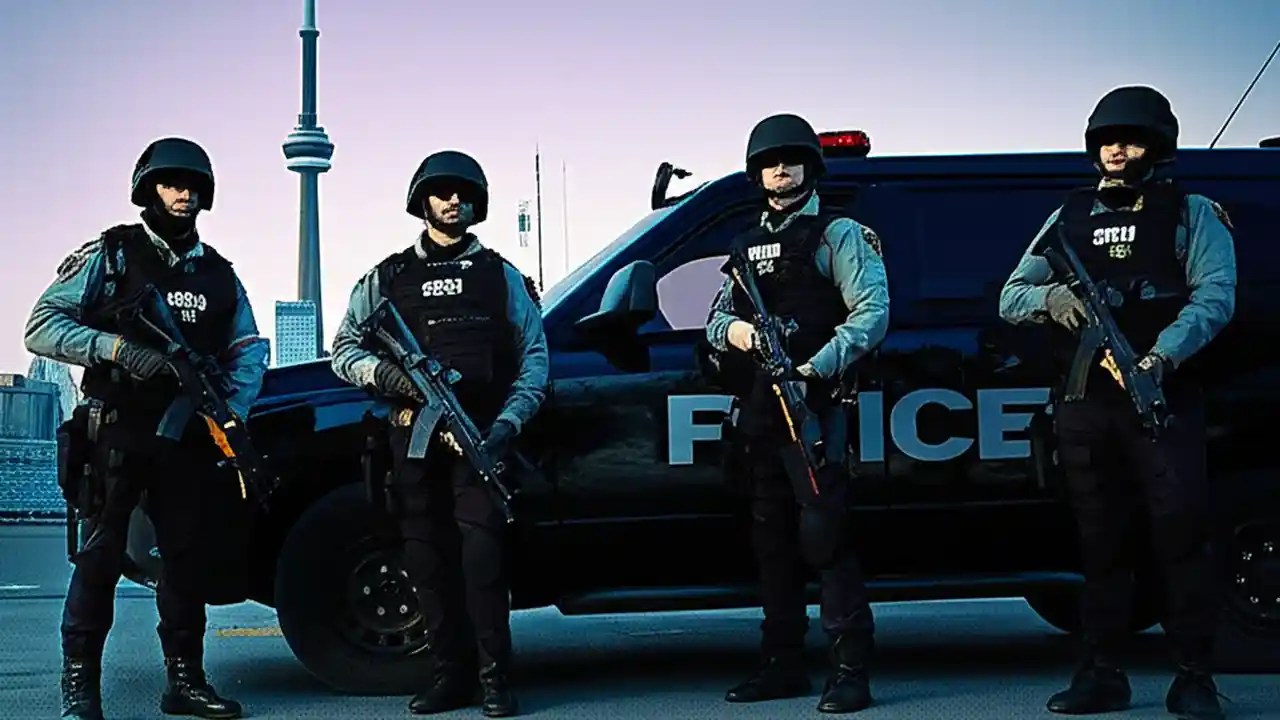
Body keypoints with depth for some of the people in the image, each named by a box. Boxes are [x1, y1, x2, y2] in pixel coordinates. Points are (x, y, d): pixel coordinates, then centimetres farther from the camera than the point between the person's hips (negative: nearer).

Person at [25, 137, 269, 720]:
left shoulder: (219, 275, 14)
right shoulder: (110, 255, 0)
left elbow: (248, 350, 14)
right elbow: (42, 327, -6)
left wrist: (232, 414, -5)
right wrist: (116, 348, -21)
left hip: (188, 439, 5)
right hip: (117, 431, -5)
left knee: (188, 556, 8)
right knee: (101, 557, -5)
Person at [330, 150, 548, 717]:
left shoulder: (500, 275, 14)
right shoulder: (387, 278, 16)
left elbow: (534, 356, 9)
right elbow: (343, 350, 12)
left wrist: (507, 424, -6)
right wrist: (387, 374, -9)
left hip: (479, 435, -2)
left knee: (481, 552, -13)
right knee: (427, 557, 1)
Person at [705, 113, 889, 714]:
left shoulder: (838, 234, 1)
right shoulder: (747, 246, 22)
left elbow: (872, 309, -10)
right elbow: (715, 316, 21)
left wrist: (818, 366, -23)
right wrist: (732, 330, -4)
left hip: (817, 404, -7)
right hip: (759, 411, 7)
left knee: (823, 535, -13)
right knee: (772, 539, 11)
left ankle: (851, 670, -12)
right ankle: (782, 665, 18)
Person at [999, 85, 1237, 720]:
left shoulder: (1192, 214, 6)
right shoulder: (1069, 217, 17)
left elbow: (1215, 297, -8)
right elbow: (1010, 297, 14)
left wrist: (1162, 358, -24)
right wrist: (1049, 298, -10)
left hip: (1165, 397, -4)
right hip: (1085, 405, 4)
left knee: (1181, 532, -10)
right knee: (1099, 541, 7)